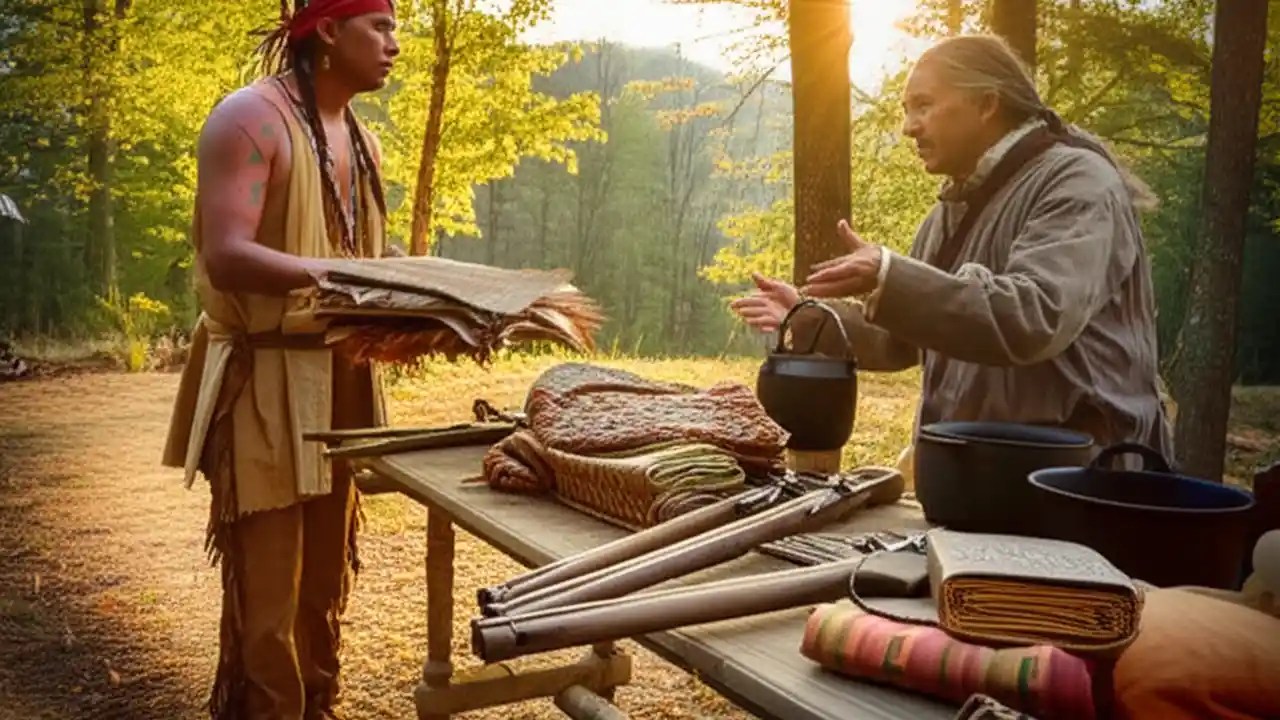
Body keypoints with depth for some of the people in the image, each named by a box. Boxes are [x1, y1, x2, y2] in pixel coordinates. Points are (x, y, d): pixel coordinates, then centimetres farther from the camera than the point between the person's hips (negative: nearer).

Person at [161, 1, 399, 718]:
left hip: (341, 378, 8)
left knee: (325, 578, 16)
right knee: (268, 589, -3)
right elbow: (226, 256, -21)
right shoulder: (250, 117, -10)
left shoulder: (362, 140, 15)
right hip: (265, 382, -8)